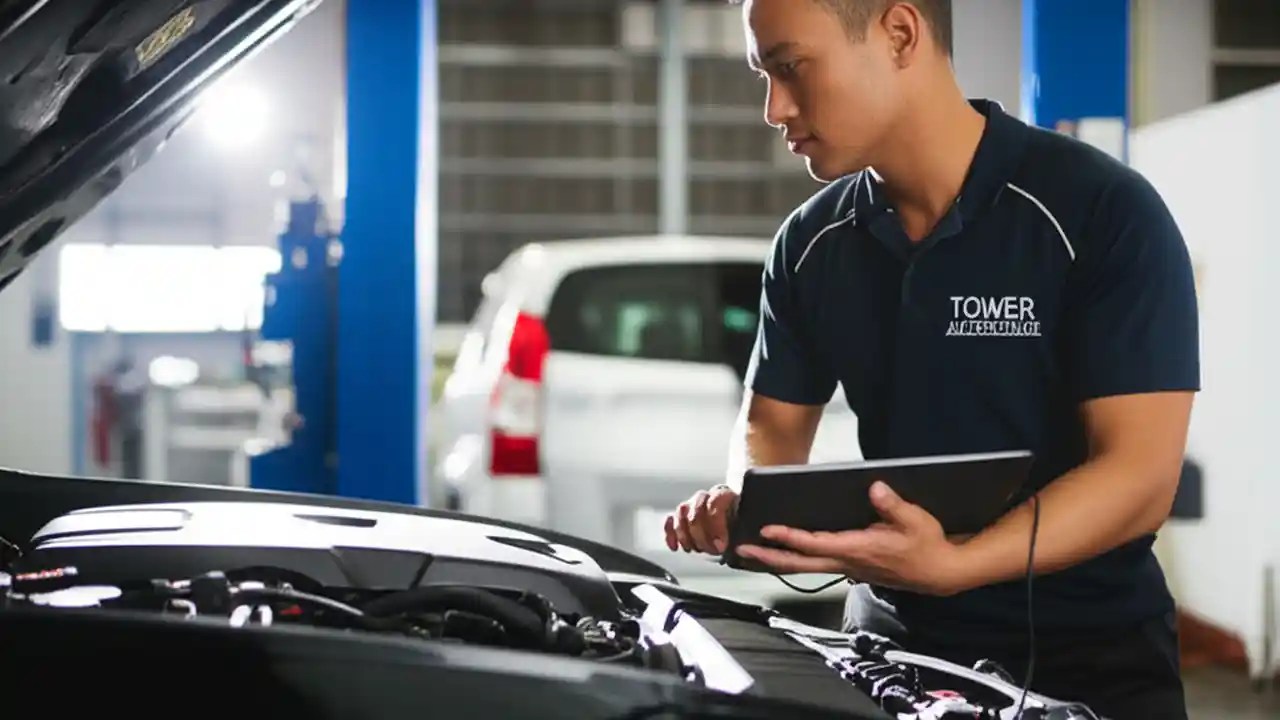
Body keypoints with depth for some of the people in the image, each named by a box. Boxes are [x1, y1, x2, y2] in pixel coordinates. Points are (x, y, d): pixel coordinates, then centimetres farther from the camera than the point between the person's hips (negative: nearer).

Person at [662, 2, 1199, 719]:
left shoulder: (1103, 211, -15)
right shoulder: (812, 243, 3)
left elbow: (1141, 475, -19)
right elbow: (772, 424, 13)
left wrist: (950, 565, -32)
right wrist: (741, 504, -11)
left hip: (1088, 657, -5)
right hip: (892, 641, 5)